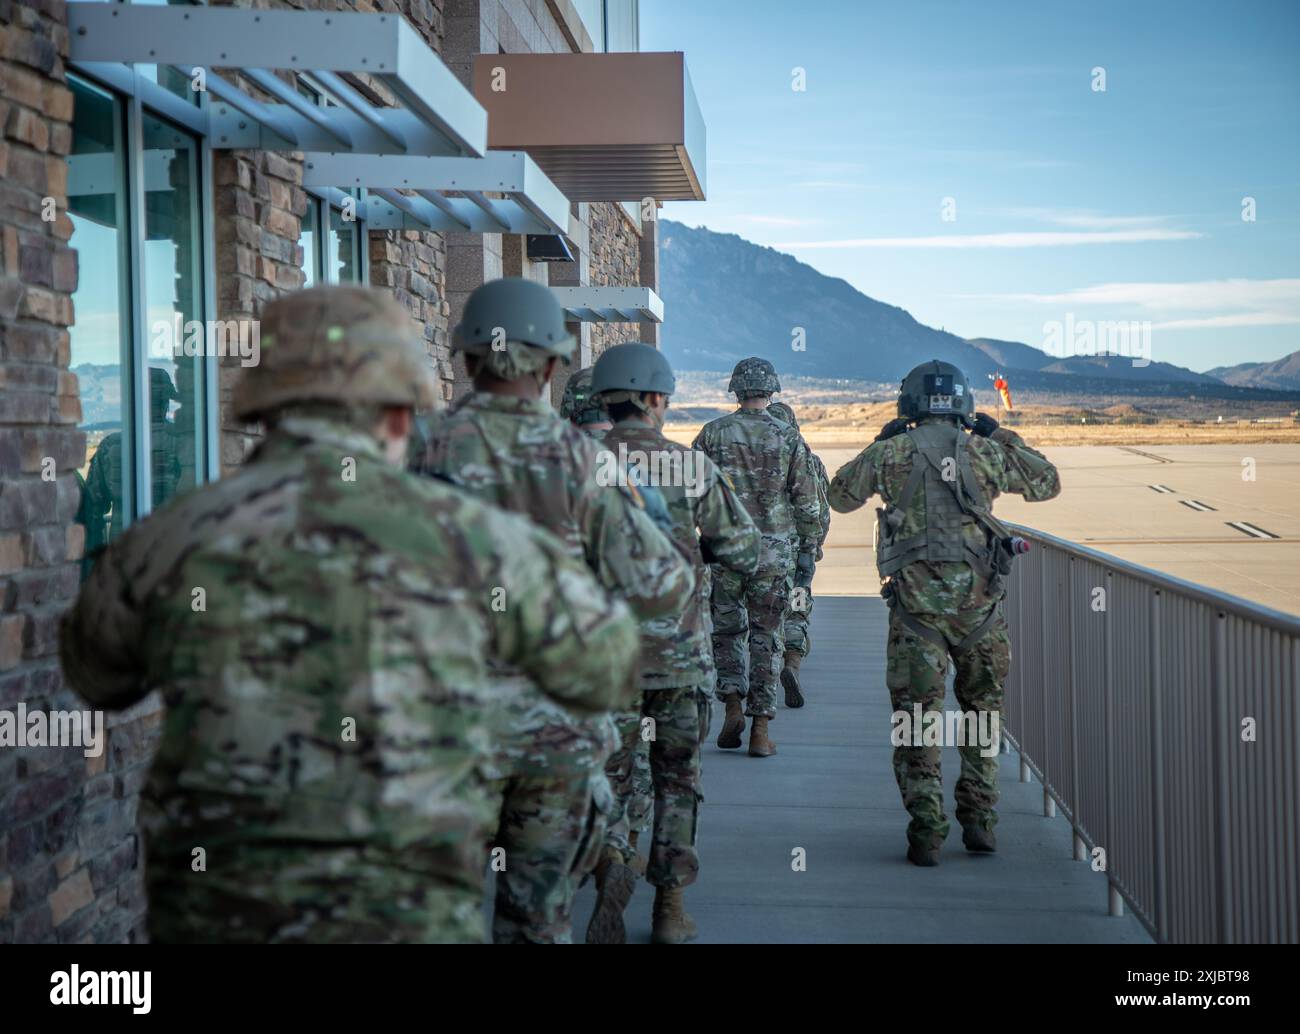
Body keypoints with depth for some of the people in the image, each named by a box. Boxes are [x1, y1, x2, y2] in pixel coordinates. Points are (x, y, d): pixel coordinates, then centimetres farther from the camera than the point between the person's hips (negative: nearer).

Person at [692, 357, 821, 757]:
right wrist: (810, 544, 13)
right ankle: (760, 730, 3)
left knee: (727, 627, 15)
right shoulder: (788, 436, 0)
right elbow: (806, 498, 1)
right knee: (766, 635, 4)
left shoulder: (712, 433, 0)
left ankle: (733, 705, -2)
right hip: (775, 548, 0)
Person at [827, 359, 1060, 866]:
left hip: (916, 600, -1)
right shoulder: (985, 450, 6)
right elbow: (1047, 482, 21)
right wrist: (1002, 437, 23)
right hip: (977, 596, 1)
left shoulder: (889, 452, 3)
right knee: (983, 708, 17)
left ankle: (926, 832, -2)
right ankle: (979, 820, 16)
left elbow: (840, 496, 18)